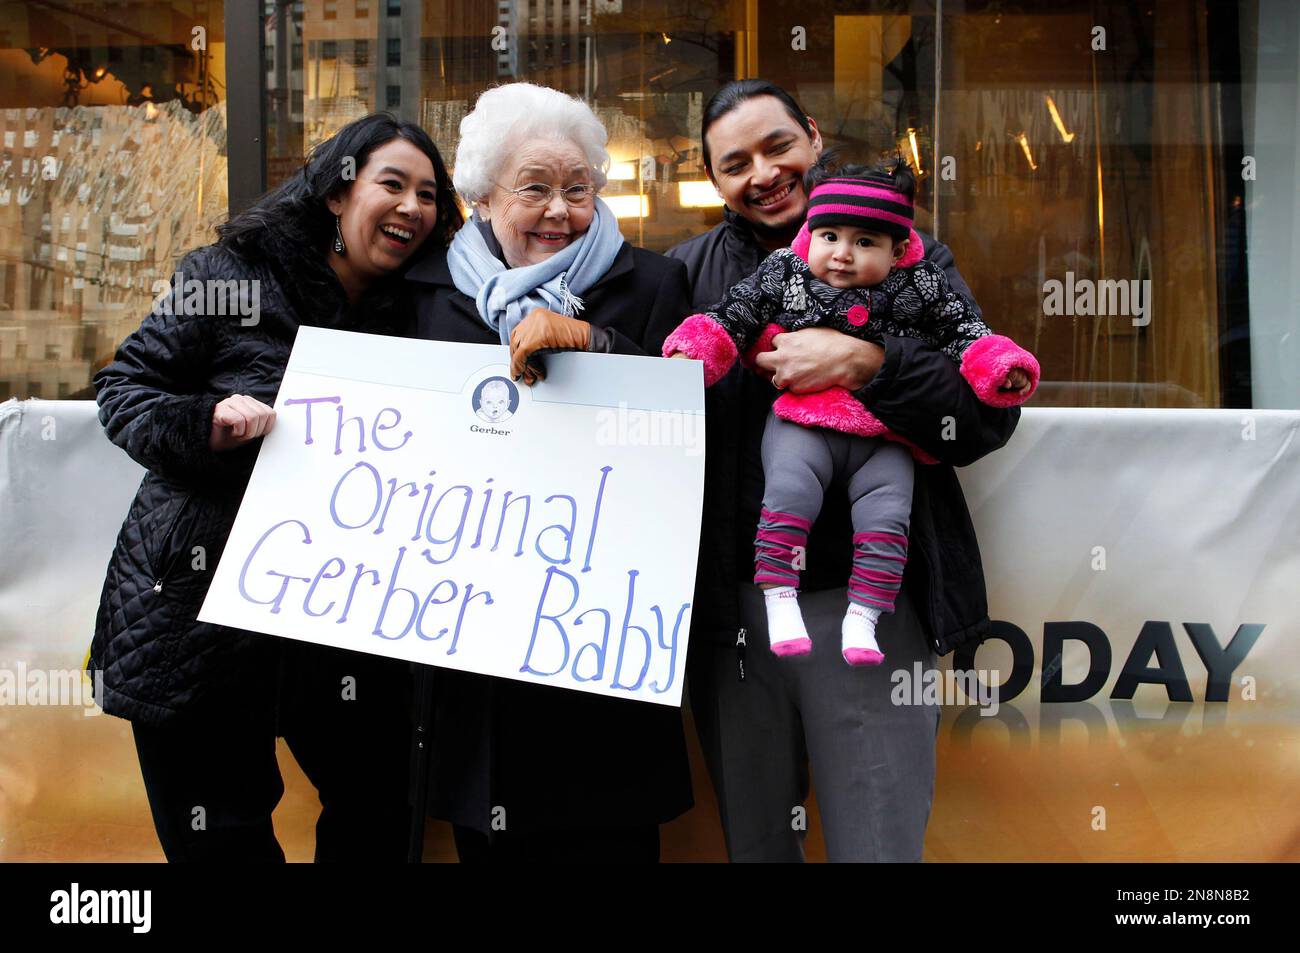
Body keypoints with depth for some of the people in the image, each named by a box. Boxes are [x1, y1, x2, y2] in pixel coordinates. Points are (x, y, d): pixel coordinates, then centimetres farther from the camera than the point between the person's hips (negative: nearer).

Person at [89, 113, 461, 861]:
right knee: (221, 835, 8)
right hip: (200, 607, -3)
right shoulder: (231, 277, -7)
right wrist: (205, 423, -22)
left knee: (377, 818, 8)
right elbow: (125, 387, -2)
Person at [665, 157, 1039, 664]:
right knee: (788, 491, -21)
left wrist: (1003, 369, -10)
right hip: (802, 423, -1)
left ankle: (861, 617, 1)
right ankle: (780, 602, -12)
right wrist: (691, 353, -9)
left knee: (886, 514, -9)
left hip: (884, 436, 2)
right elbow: (730, 317, 6)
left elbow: (965, 332, 6)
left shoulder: (920, 287, 4)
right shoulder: (783, 274, 4)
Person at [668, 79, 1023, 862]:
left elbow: (990, 413, -7)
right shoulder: (689, 273, 9)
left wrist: (867, 365, -19)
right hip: (731, 613, 2)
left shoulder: (907, 261, 4)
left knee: (880, 844, 2)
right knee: (754, 843, 17)